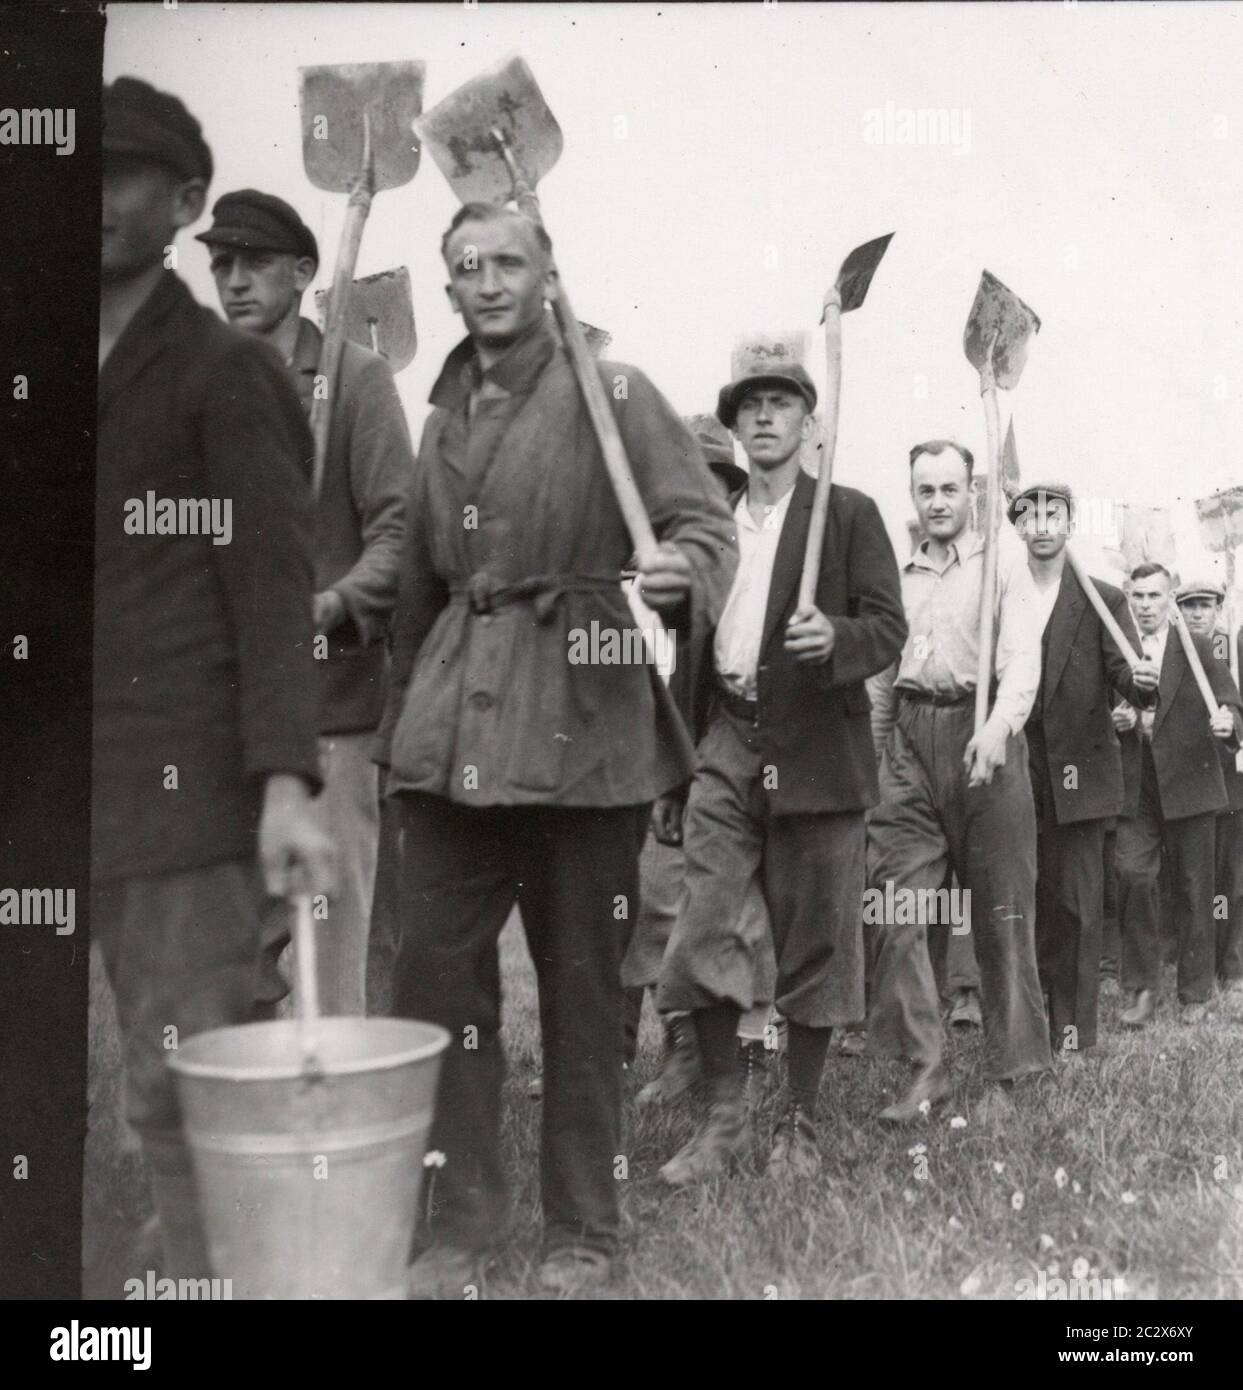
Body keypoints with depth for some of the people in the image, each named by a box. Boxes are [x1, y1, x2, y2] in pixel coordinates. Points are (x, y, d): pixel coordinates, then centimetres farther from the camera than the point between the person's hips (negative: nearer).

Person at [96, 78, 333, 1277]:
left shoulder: (221, 371, 1)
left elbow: (273, 584, -6)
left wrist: (284, 783, -15)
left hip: (176, 784, -5)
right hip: (87, 792, 5)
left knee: (183, 1091, -2)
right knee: (167, 1092, 7)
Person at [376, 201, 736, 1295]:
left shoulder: (612, 393, 1)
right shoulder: (446, 413, 17)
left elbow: (705, 520, -5)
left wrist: (680, 570, -27)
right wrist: (407, 710, 18)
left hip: (581, 722, -5)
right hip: (453, 728, 5)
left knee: (582, 982, 3)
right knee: (437, 970, 3)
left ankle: (583, 1230, 18)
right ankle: (463, 1215, 18)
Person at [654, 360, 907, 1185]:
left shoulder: (849, 515, 4)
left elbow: (889, 630, -4)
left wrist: (834, 637, -26)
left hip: (816, 753, -3)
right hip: (726, 745, 3)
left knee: (814, 943, 2)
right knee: (701, 930, -6)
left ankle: (800, 1125, 16)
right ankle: (724, 1115, 8)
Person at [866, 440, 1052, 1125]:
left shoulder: (1001, 556, 4)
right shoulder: (901, 569, 17)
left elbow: (1022, 652, -8)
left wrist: (1000, 726, -25)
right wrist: (881, 747, 7)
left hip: (980, 736, -3)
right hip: (910, 740, 4)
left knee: (1001, 914, 2)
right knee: (897, 906, -6)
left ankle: (1004, 1078, 11)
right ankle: (926, 1067, 1)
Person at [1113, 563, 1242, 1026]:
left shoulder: (1198, 649, 0)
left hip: (1189, 785, -1)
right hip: (1135, 790, 1)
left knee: (1193, 891, 6)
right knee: (1132, 875, -12)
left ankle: (1195, 993, 20)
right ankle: (1142, 987, 2)